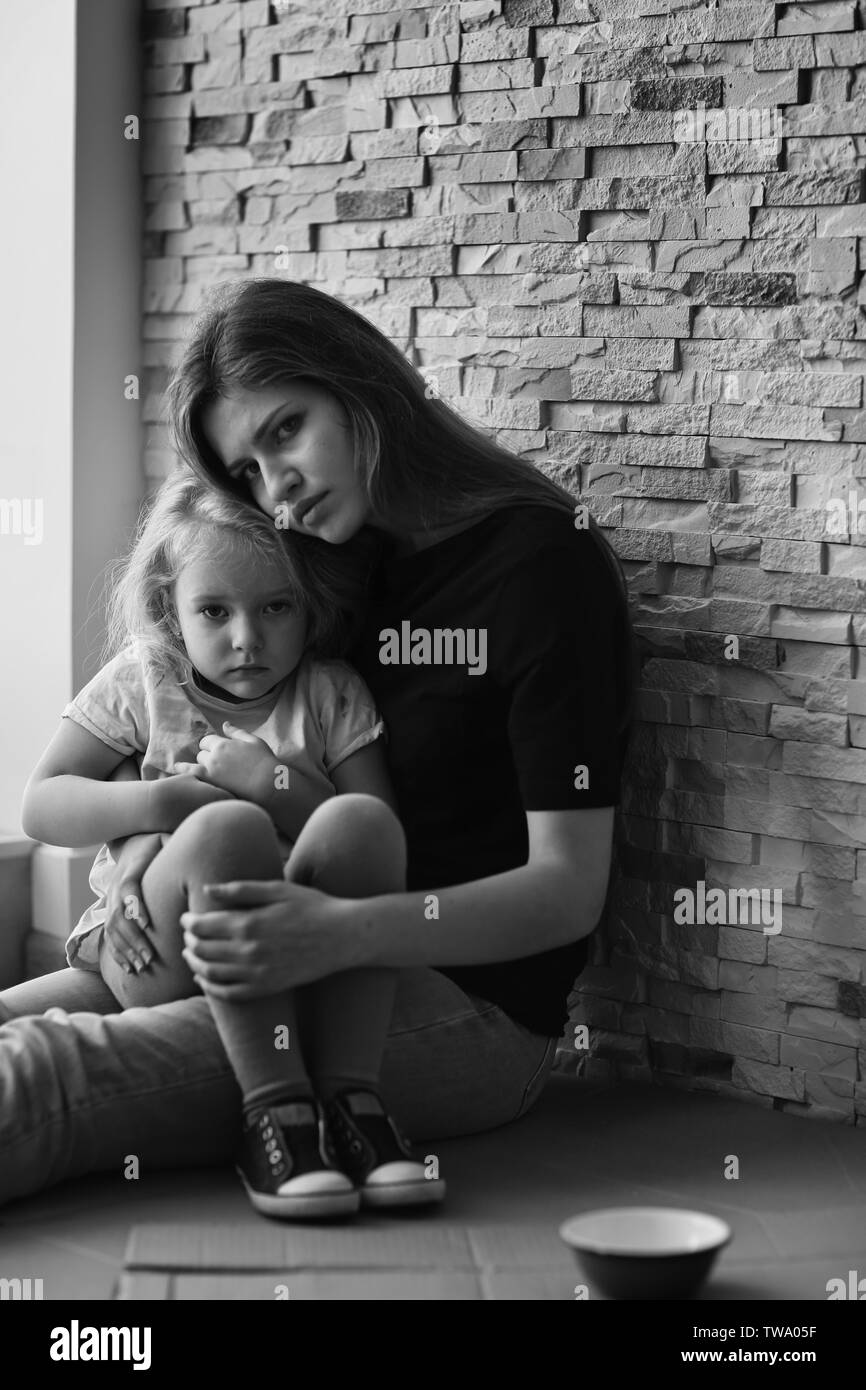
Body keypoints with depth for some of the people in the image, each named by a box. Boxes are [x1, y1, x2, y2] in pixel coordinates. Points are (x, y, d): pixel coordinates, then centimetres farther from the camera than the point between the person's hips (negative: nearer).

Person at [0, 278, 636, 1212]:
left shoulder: (542, 557, -9)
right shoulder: (340, 564, 14)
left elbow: (568, 889, -14)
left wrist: (343, 934, -29)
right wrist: (143, 834, -5)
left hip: (474, 1008, -8)